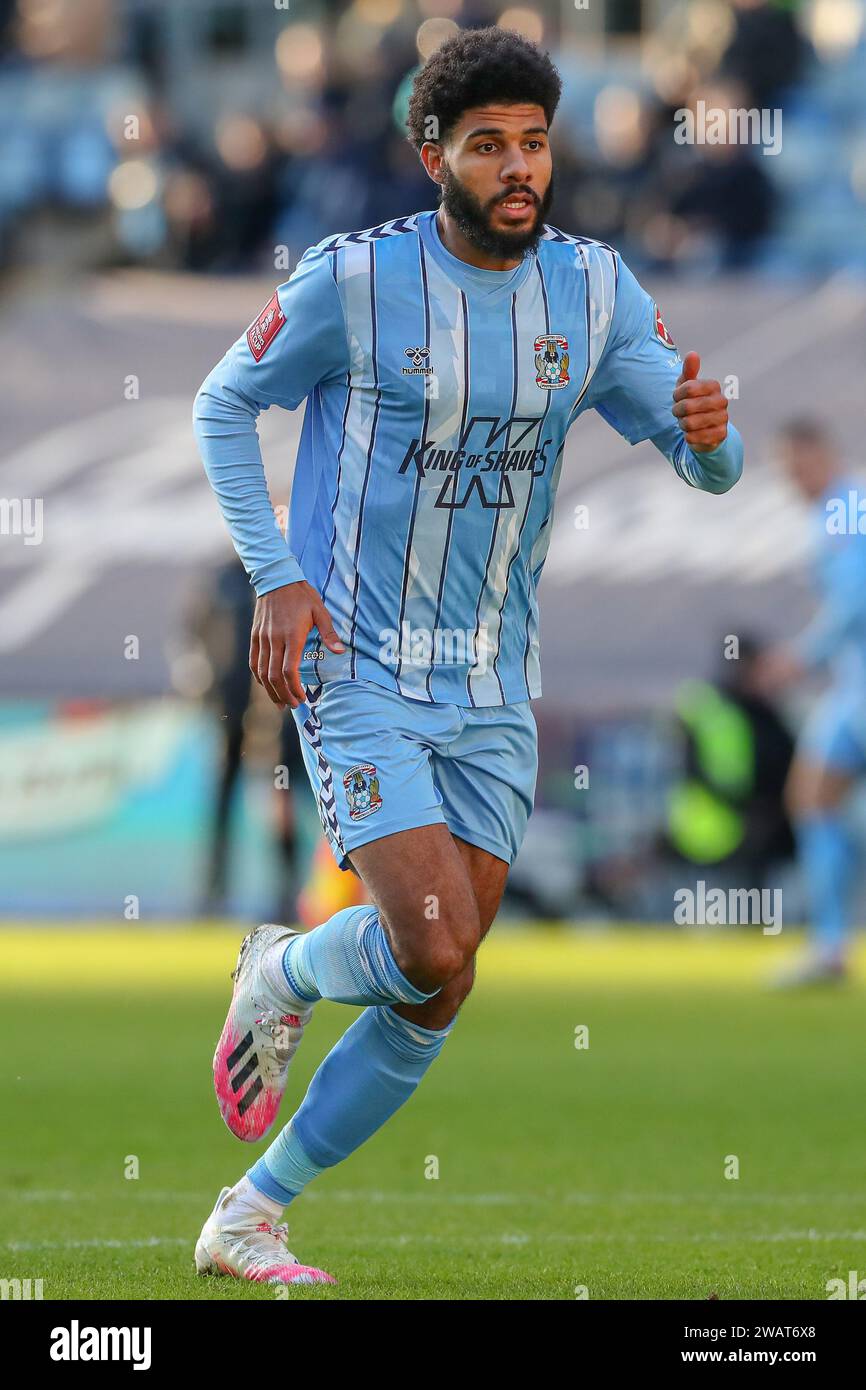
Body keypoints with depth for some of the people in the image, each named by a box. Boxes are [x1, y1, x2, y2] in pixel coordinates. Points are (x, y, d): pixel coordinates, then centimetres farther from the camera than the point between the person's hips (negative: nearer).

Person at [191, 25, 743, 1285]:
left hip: (493, 690, 5)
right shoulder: (356, 281, -12)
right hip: (358, 673, -5)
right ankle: (282, 977, 14)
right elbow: (225, 405, 2)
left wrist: (708, 432, -26)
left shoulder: (593, 290, 0)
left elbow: (707, 465, 0)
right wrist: (275, 577, -9)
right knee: (437, 955, -21)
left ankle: (247, 1220, 20)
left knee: (429, 1006, 4)